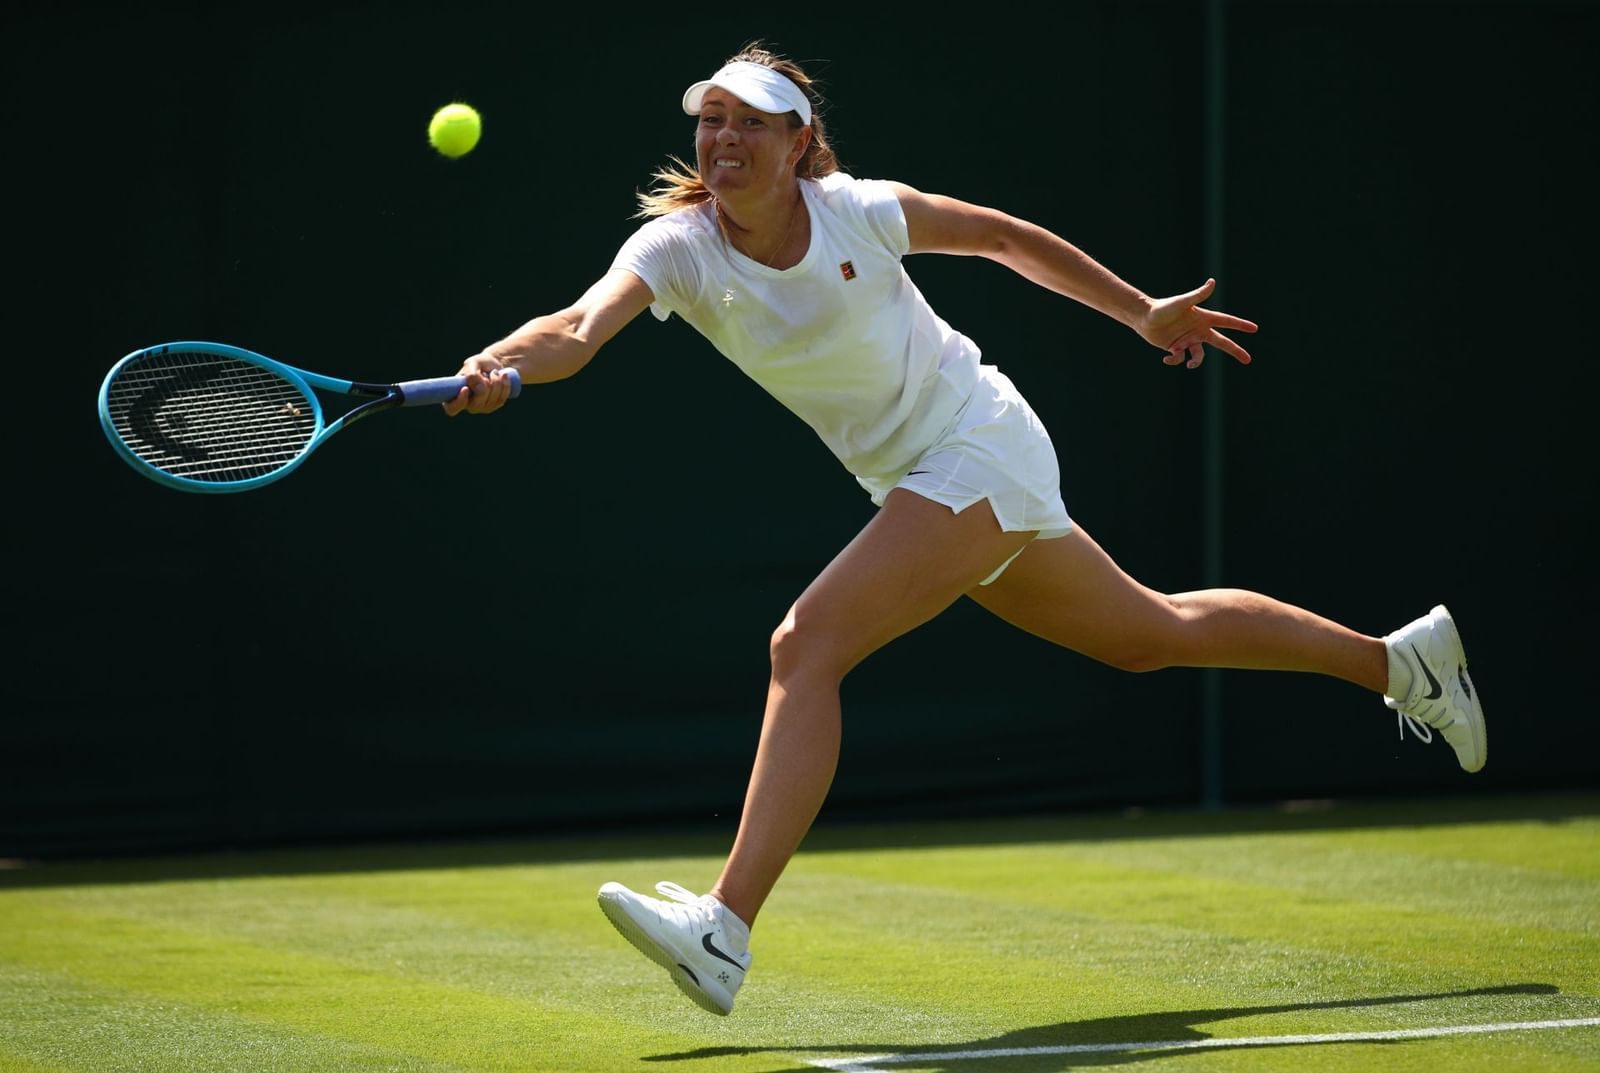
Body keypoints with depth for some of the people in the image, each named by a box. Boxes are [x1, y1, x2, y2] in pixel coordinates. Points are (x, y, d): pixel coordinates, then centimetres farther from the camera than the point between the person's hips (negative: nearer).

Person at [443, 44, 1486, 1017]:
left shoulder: (857, 211, -16)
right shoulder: (677, 246, -9)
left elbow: (1007, 236, 1)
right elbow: (581, 327, -27)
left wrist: (1145, 312, 9)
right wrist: (503, 365, -49)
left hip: (982, 448, -7)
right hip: (915, 483, 7)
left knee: (806, 646, -23)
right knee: (1155, 633, 22)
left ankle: (724, 932, -30)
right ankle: (1403, 660, 41)